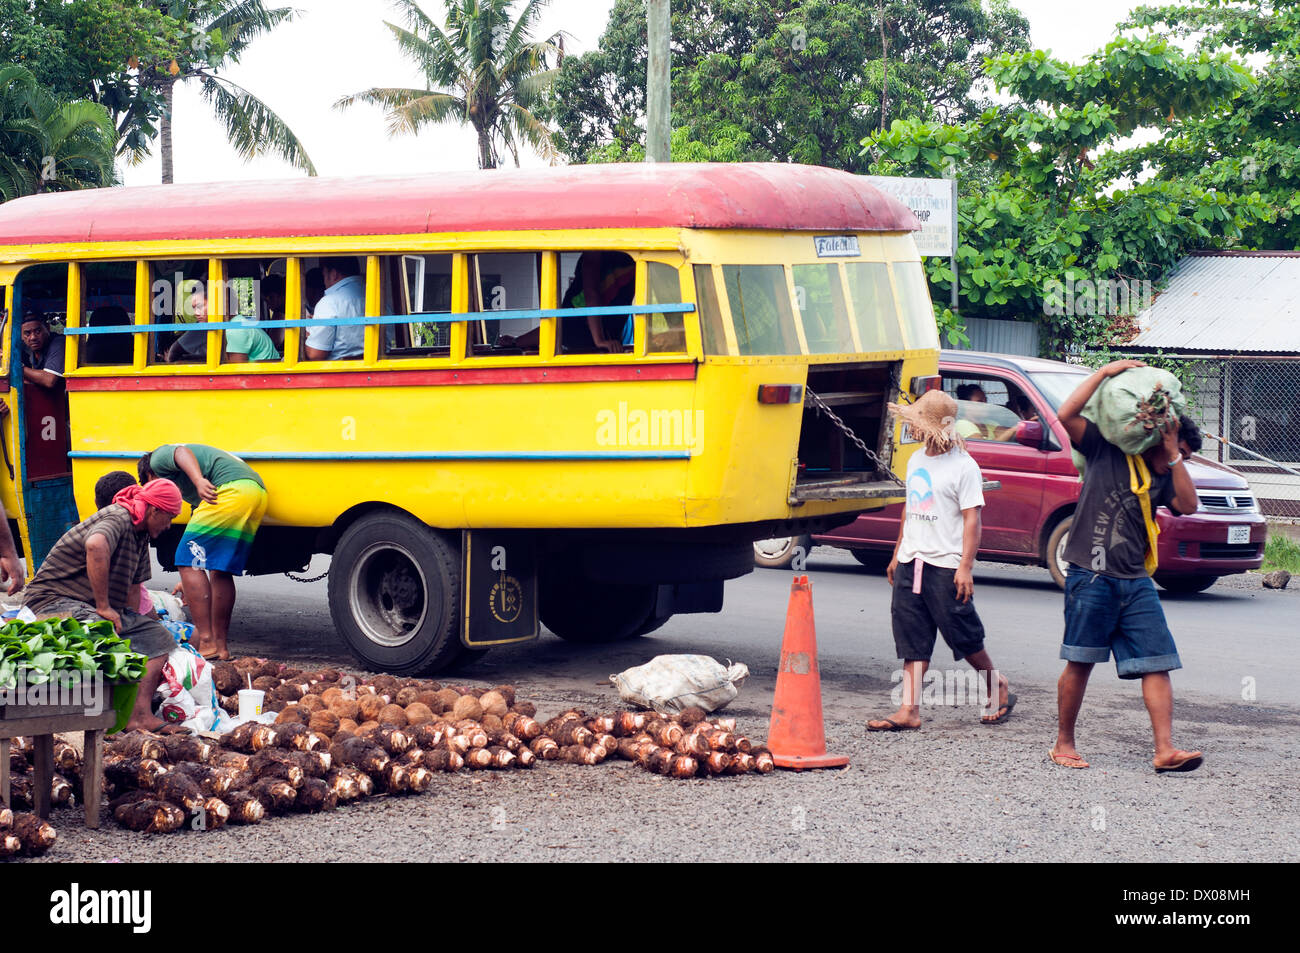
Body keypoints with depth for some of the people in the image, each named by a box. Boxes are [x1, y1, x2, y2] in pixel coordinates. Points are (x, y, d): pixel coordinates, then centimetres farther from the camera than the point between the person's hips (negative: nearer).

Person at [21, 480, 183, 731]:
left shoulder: (140, 534, 15)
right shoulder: (118, 518, -18)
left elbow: (133, 587, 22)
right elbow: (95, 545, -41)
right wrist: (103, 607, -34)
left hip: (98, 609, 10)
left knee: (158, 639, 0)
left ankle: (141, 715, -15)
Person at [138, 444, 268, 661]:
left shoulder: (159, 458, 19)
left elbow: (182, 452, -8)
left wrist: (199, 481, -26)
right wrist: (192, 583, 53)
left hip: (231, 488, -9)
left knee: (188, 561, -3)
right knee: (221, 570, 17)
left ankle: (206, 643, -7)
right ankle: (221, 645, 17)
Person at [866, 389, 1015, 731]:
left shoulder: (962, 466, -10)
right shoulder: (916, 460, 13)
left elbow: (972, 520, -13)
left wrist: (965, 567, -18)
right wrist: (898, 554, 22)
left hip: (946, 566, -7)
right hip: (911, 564, 7)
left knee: (965, 638, 2)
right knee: (912, 642, 3)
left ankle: (999, 689, 23)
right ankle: (909, 710, 1)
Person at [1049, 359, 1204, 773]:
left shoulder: (1162, 476, 16)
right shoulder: (1105, 449, 3)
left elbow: (1189, 504, 0)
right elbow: (1066, 416, -9)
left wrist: (1173, 456, -3)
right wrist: (1105, 372, -9)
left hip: (1137, 583, 5)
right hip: (1091, 577, -5)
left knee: (1157, 663, -3)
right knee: (1080, 663, 0)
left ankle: (1165, 750, -6)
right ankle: (1063, 744, 12)